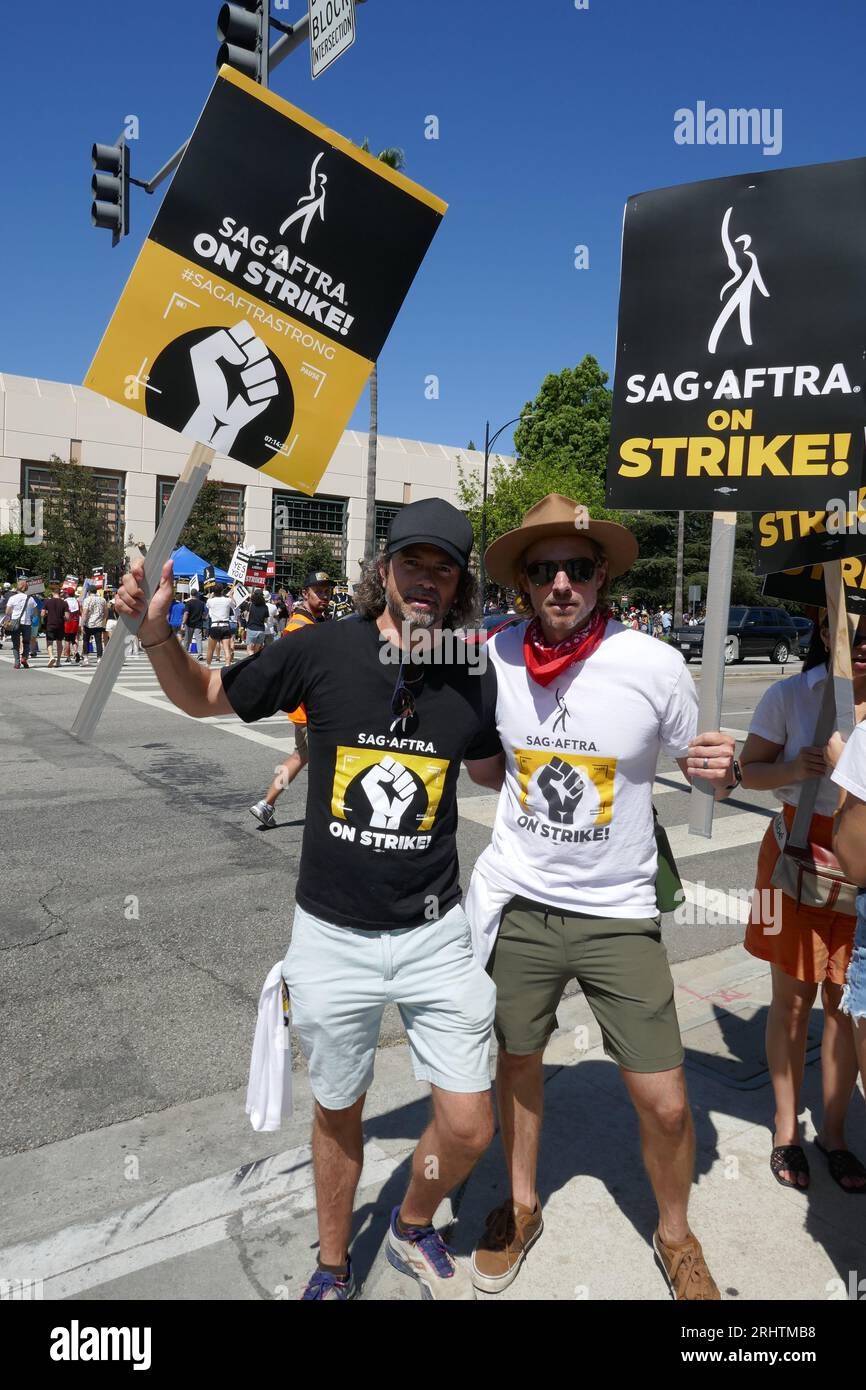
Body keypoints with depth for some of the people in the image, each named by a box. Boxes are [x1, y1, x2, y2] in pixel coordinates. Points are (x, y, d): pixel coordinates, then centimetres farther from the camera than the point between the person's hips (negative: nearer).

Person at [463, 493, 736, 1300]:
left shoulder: (655, 666, -15)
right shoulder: (496, 658, -8)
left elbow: (697, 767, 0)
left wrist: (717, 770, -21)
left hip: (618, 912, -1)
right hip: (518, 900, 2)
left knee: (665, 1105, 4)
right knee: (517, 1061, 19)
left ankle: (675, 1237, 36)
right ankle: (521, 1206, 47)